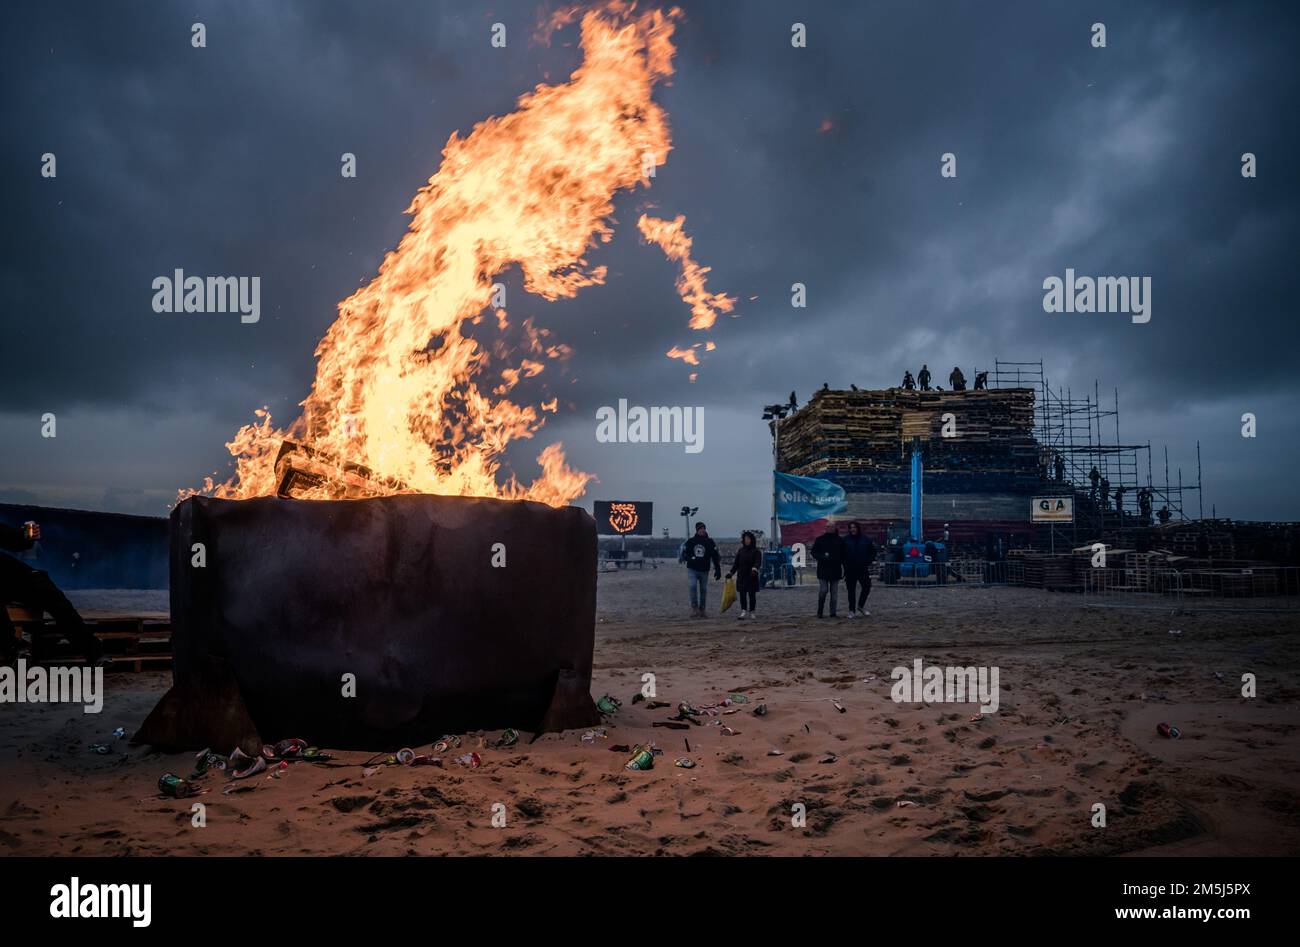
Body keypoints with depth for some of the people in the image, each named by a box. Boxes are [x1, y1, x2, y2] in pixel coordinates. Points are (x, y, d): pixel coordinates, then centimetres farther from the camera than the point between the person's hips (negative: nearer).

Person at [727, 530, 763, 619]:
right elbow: (736, 563, 15)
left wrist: (754, 569, -33)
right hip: (741, 576, 3)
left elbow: (758, 562, -13)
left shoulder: (756, 551, 0)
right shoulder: (740, 551, 12)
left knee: (752, 595, 1)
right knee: (742, 594, -6)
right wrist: (731, 573, 6)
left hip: (752, 577, -3)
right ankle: (743, 611, -7)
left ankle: (751, 612, 10)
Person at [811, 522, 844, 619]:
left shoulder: (840, 540, 8)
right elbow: (814, 552, 4)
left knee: (834, 592, 5)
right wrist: (823, 557, -15)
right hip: (823, 570, -2)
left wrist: (844, 567, 0)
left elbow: (843, 555, 10)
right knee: (823, 591, -6)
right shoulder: (820, 539, 4)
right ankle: (820, 612, 5)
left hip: (836, 570, 2)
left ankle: (833, 612, 11)